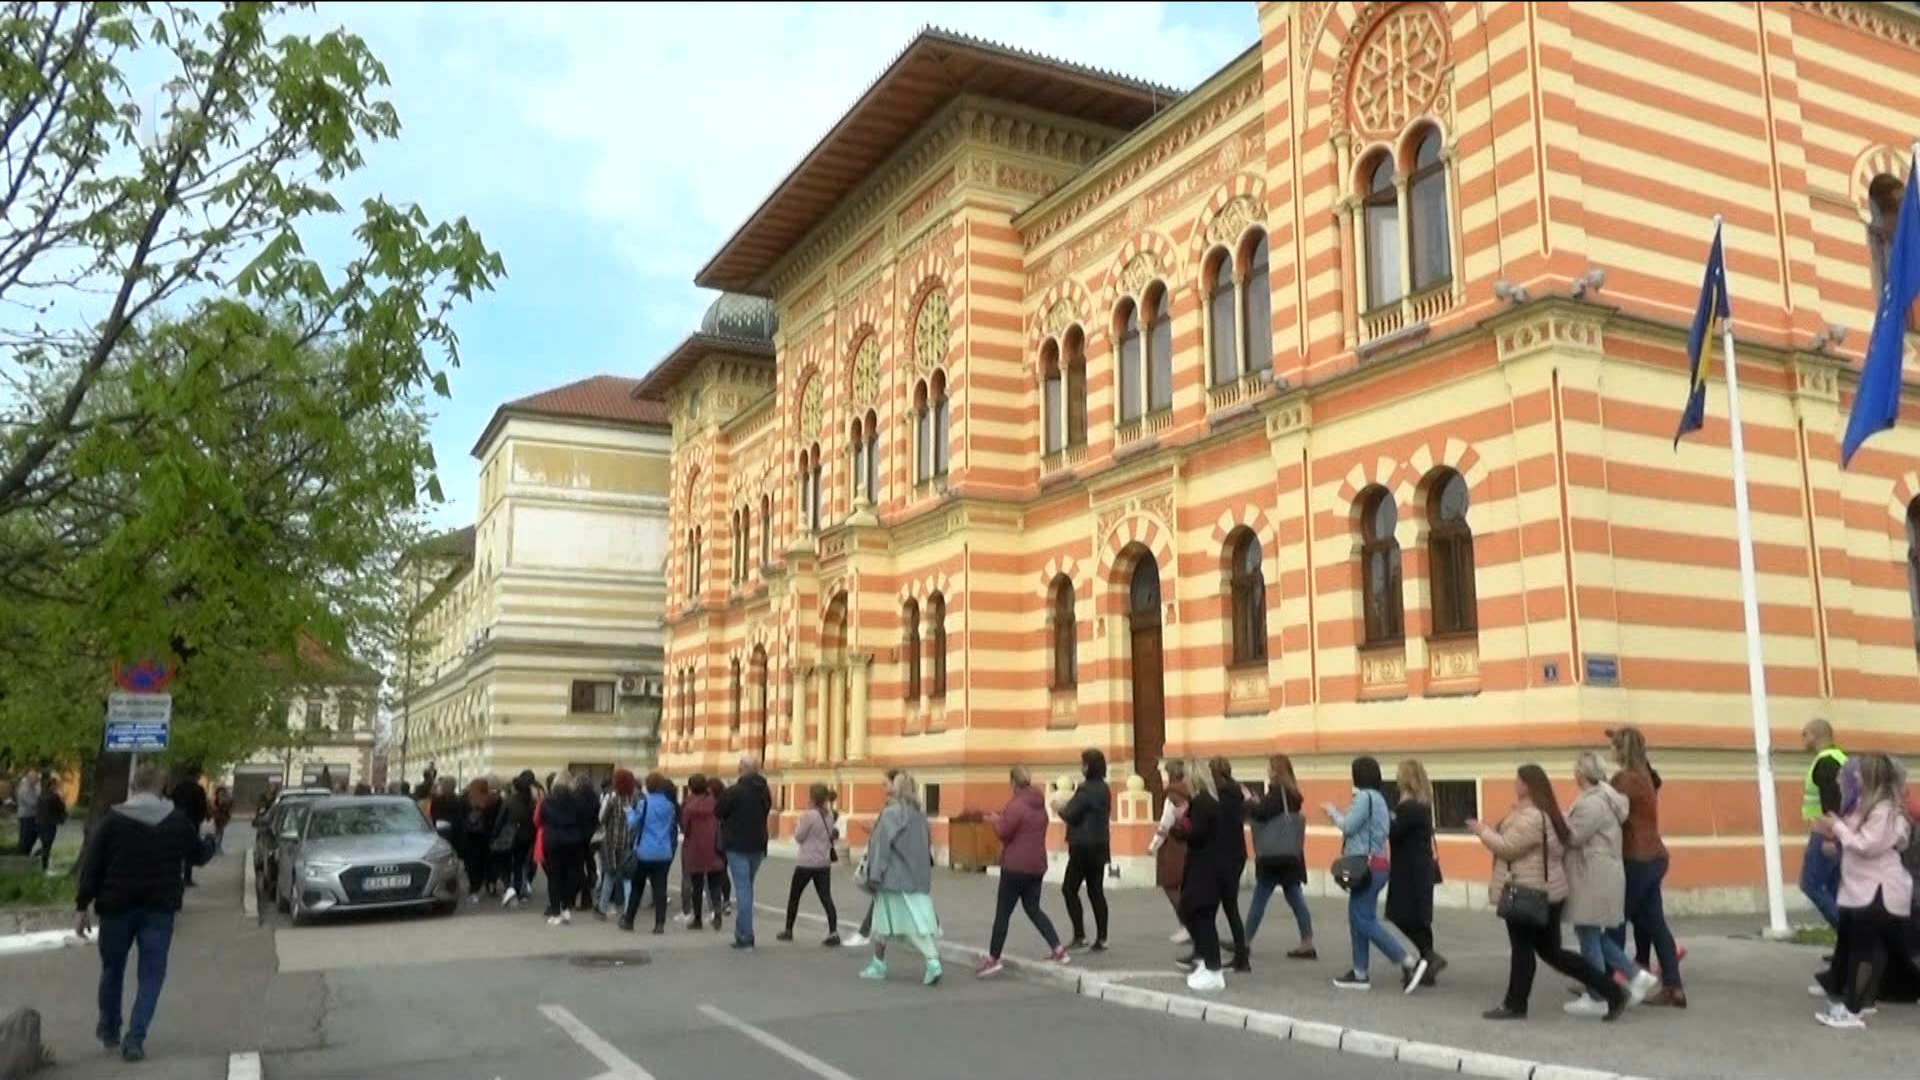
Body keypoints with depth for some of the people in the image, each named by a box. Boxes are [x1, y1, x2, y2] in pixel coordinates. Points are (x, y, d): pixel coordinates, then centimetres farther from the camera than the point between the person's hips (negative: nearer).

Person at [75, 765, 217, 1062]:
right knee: (151, 975, 5)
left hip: (117, 907, 0)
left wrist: (82, 906, 0)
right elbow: (199, 856, 14)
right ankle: (135, 1039, -5)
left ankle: (108, 1030, 34)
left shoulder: (113, 821, -3)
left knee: (112, 969, 20)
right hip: (159, 909, 0)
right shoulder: (178, 821, 1)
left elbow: (92, 867, -5)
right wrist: (210, 842, 36)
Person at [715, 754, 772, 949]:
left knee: (742, 889, -4)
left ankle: (745, 936, -5)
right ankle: (744, 932, 20)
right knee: (747, 887, 17)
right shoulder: (764, 791, 6)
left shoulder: (735, 791, -15)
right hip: (758, 845, 6)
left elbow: (718, 811, -8)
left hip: (737, 845, -6)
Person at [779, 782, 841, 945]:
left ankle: (788, 930, 22)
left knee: (793, 896, 12)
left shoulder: (809, 815, -15)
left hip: (806, 863, -5)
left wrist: (797, 827, 8)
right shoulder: (829, 814, 5)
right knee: (826, 897, 1)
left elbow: (799, 837, -10)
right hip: (824, 863, 5)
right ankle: (833, 932, -13)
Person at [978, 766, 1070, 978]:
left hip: (1016, 866, -8)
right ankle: (1058, 949, 12)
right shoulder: (1040, 805, 12)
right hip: (1037, 865, 8)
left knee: (1003, 912, -2)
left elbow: (1003, 833, -17)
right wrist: (1003, 818, 14)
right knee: (1033, 909, 18)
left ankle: (993, 959, 0)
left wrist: (996, 821, 3)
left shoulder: (1016, 804, -16)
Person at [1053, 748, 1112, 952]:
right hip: (1099, 846, 9)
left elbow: (1072, 815, -16)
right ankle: (1101, 939, 8)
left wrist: (1060, 808, 3)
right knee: (1096, 891, 9)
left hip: (1084, 847, -9)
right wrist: (1068, 805, 13)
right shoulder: (1104, 789, 11)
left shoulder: (1086, 789, -17)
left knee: (1069, 889, 1)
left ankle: (1080, 937, -2)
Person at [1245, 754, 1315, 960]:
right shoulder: (1291, 793, 12)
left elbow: (1261, 813, -22)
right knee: (1296, 898, 7)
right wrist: (1257, 804, 6)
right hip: (1290, 855, 8)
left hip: (1275, 856, -8)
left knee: (1259, 899, 0)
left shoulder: (1277, 792, -15)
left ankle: (1245, 943, 8)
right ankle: (1307, 945, 4)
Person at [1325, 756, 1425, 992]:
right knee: (1357, 919, 12)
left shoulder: (1365, 796, -15)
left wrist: (1333, 812, 1)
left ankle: (1410, 964, -10)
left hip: (1368, 865, -10)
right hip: (1372, 864, 10)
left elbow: (1349, 827, -15)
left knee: (1365, 921, -8)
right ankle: (1360, 974, 15)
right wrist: (1337, 816, 15)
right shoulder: (1377, 797, 15)